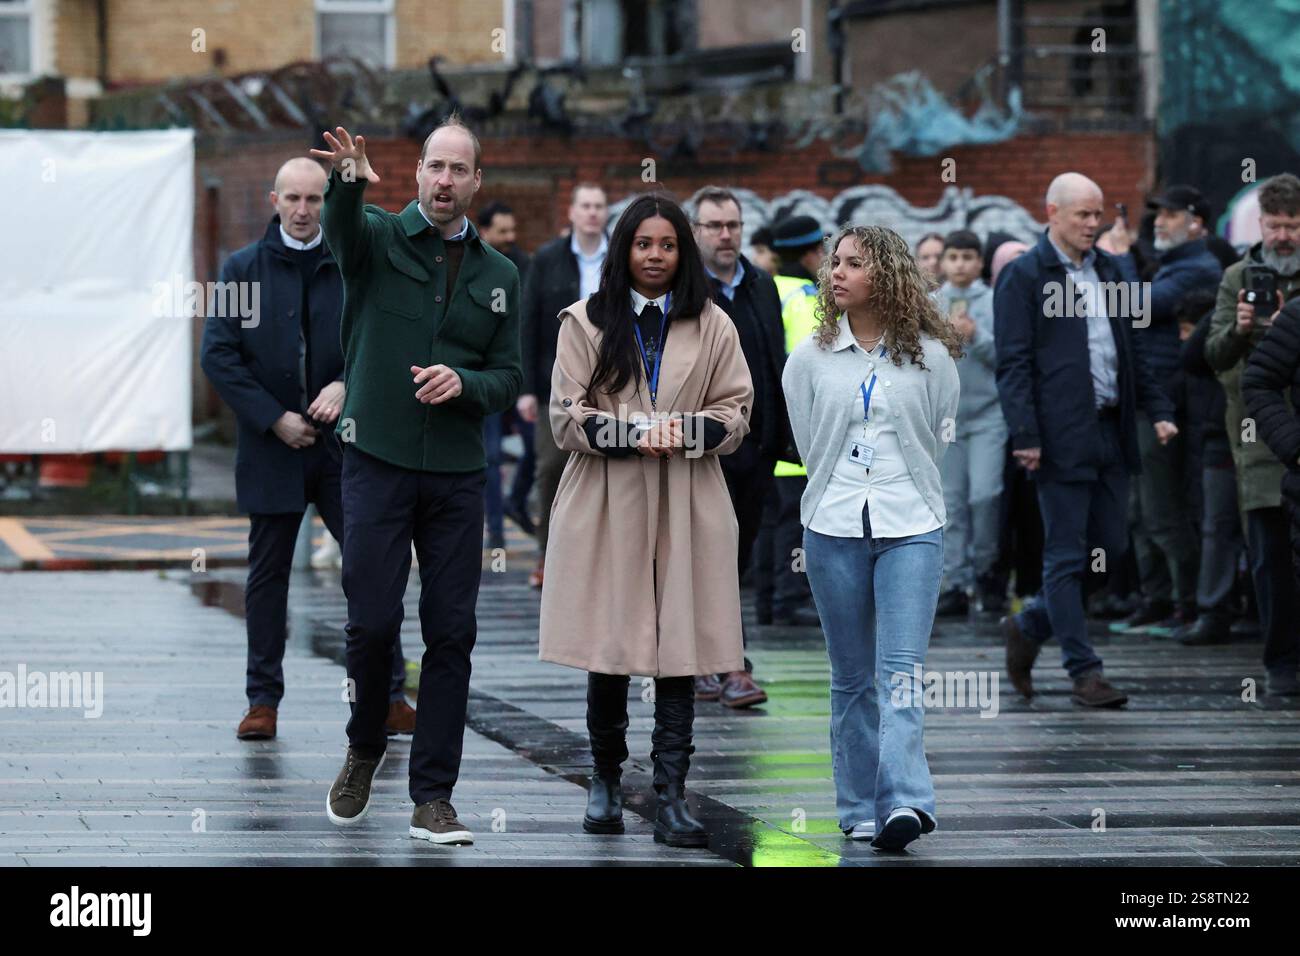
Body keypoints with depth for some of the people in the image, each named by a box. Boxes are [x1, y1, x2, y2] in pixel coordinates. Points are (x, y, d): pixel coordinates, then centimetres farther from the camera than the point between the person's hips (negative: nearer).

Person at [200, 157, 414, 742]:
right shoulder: (243, 269, 4)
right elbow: (217, 354, -2)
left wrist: (344, 386, -16)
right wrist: (275, 419, -9)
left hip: (343, 444, 0)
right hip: (271, 448, 0)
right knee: (268, 575, 6)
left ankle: (387, 697, 3)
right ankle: (263, 699, 14)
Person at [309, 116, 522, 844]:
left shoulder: (500, 276, 11)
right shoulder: (379, 237, 1)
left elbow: (510, 378, 10)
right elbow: (341, 226, -24)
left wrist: (463, 382, -13)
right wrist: (350, 181, -47)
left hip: (458, 475, 3)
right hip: (378, 463, -3)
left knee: (452, 633, 1)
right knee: (373, 621, -6)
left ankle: (433, 796, 8)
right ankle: (365, 750, 21)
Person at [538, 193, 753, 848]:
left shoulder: (712, 326, 10)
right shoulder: (586, 322, 6)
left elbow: (736, 413, 8)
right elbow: (566, 418, 1)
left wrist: (684, 432, -12)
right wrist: (635, 433, -15)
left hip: (687, 508, 0)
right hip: (606, 502, 0)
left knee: (679, 650, -5)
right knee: (607, 649, 3)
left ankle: (671, 797, -4)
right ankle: (606, 781, 20)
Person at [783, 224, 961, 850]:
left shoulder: (930, 357, 1)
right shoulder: (810, 359, 5)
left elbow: (937, 437, 10)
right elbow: (809, 444, 11)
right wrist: (843, 494, 12)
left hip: (910, 529, -2)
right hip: (833, 529, 2)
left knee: (901, 670, -14)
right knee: (852, 677, 6)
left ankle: (904, 803, -23)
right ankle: (859, 808, 12)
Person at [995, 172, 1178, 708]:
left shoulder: (1110, 270, 16)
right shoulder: (1023, 276, -5)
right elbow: (1013, 363, -9)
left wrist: (1158, 409, 11)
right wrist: (1025, 436, -17)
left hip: (1110, 432, 7)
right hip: (1061, 437, -7)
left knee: (1110, 548, 8)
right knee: (1067, 557, -2)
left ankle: (1029, 627, 26)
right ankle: (1084, 673, 2)